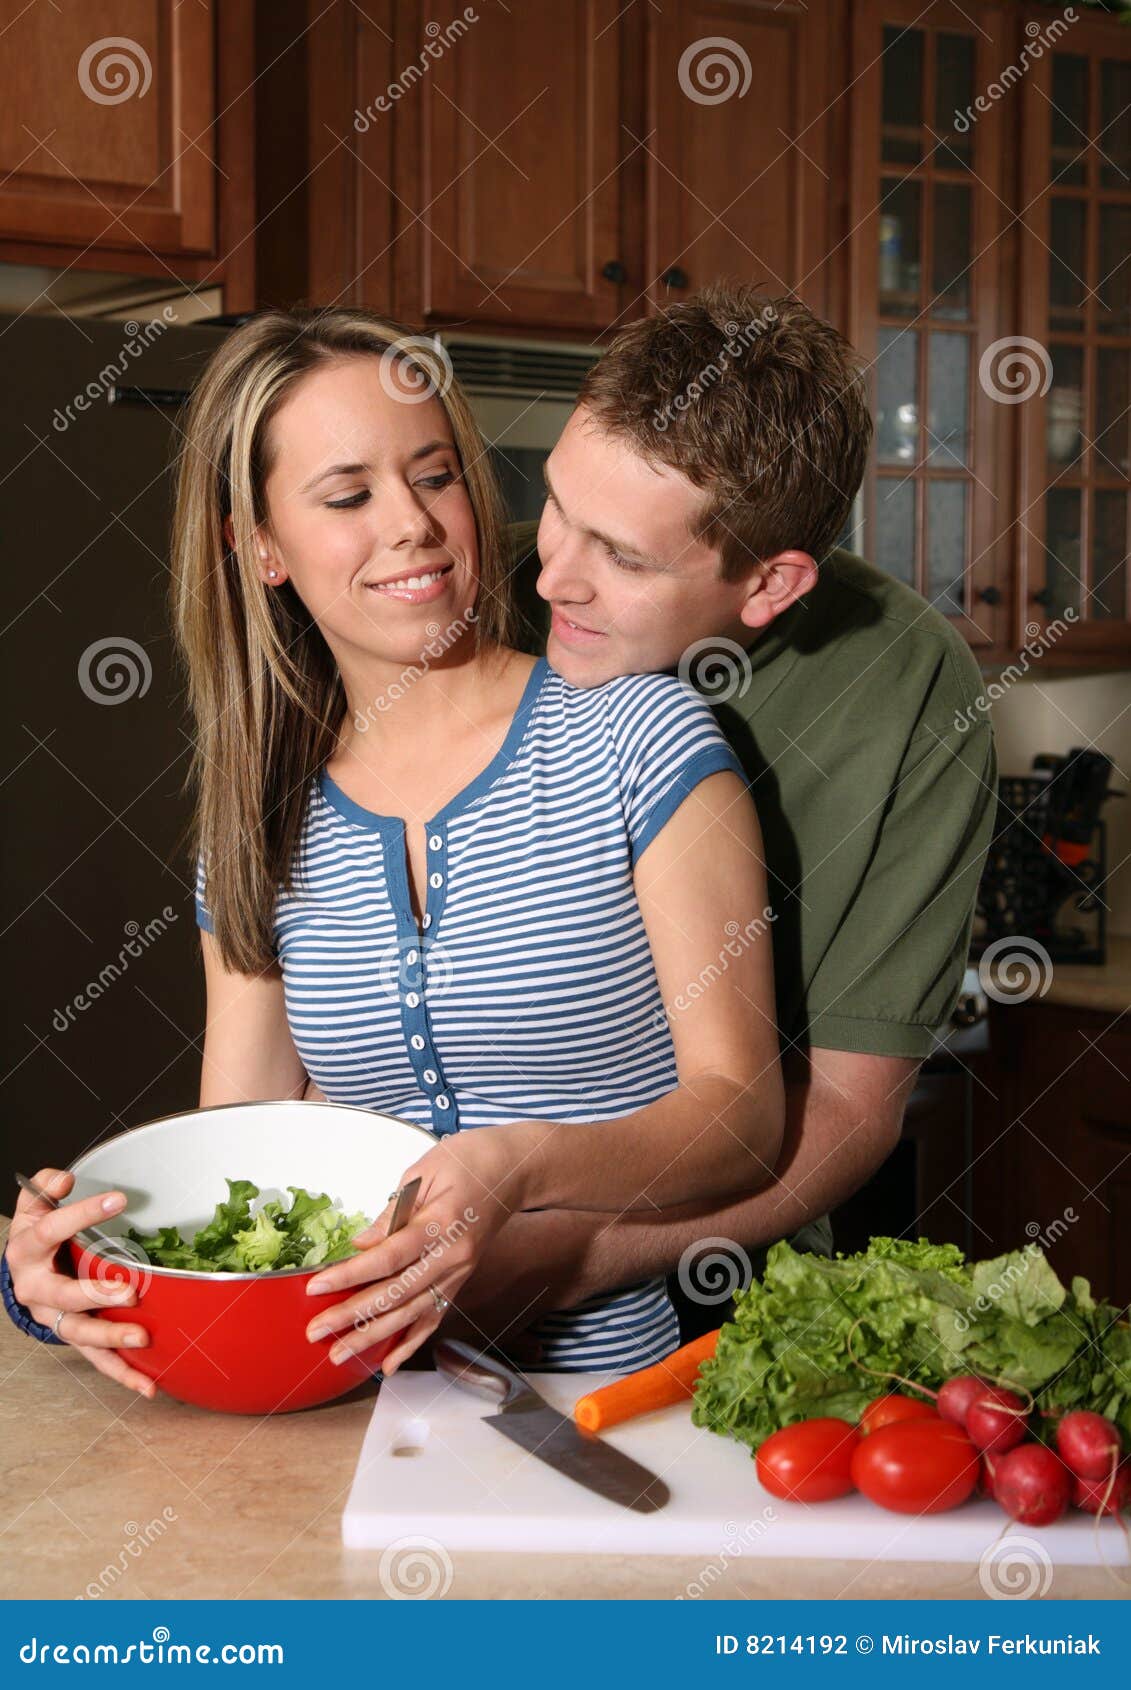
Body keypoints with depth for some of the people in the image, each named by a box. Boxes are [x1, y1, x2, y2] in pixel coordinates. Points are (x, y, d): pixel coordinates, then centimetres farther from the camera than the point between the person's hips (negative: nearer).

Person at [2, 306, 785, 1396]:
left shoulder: (634, 733, -4)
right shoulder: (261, 834, 9)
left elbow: (744, 1111, -7)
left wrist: (526, 1167, -24)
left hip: (627, 1377, -2)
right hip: (369, 1402, 2)